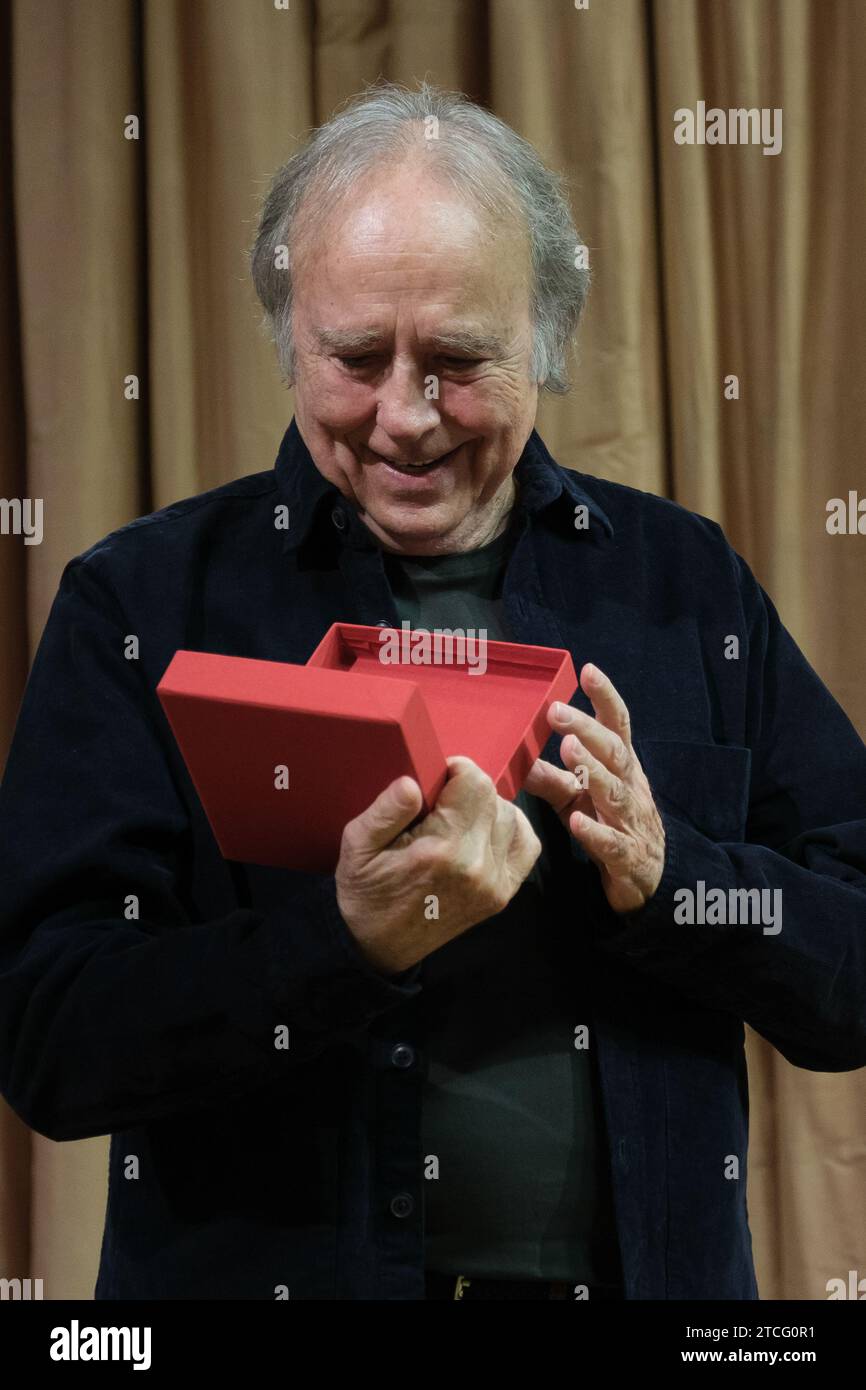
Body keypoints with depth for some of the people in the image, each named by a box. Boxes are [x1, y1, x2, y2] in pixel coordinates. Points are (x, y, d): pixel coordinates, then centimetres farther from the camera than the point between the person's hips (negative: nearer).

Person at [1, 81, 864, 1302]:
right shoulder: (141, 604, -5)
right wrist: (346, 939, -27)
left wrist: (664, 873, -18)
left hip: (648, 1272, 2)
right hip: (265, 1269, -2)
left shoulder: (688, 585, 2)